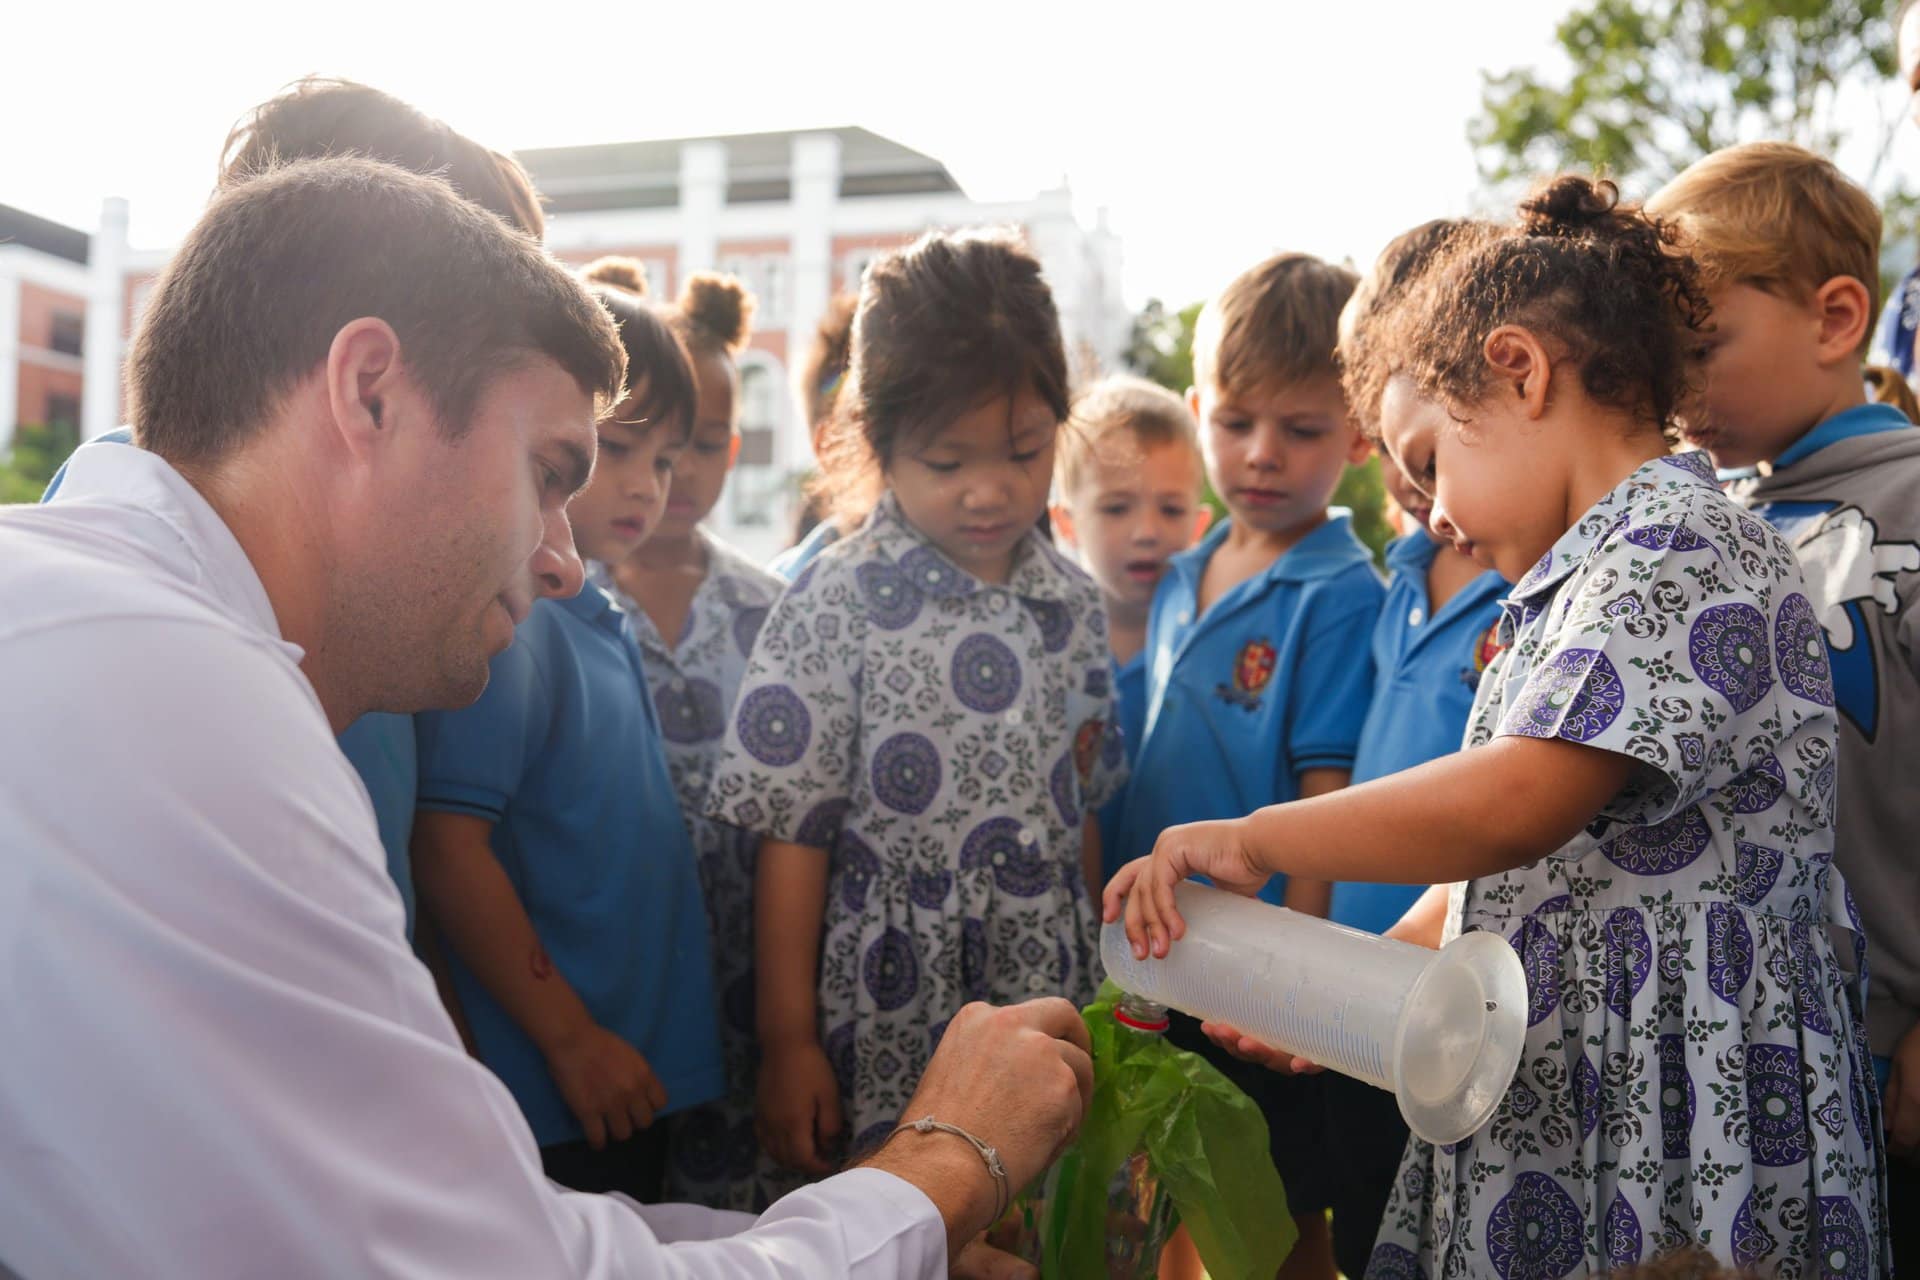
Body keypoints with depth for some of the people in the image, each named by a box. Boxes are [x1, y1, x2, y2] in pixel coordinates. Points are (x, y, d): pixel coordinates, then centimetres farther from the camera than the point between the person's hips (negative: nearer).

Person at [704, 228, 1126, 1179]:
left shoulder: (1071, 606, 6)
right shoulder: (838, 603, -9)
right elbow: (792, 838, -8)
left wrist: (1097, 994, 15)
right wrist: (787, 1042, -9)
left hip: (1053, 1001, 4)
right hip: (888, 1024, -4)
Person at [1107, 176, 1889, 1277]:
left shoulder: (1685, 546, -13)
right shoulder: (1587, 580, 18)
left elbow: (1523, 797, -27)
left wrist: (1255, 841, -18)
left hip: (1688, 1135, -9)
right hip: (1549, 1123, 9)